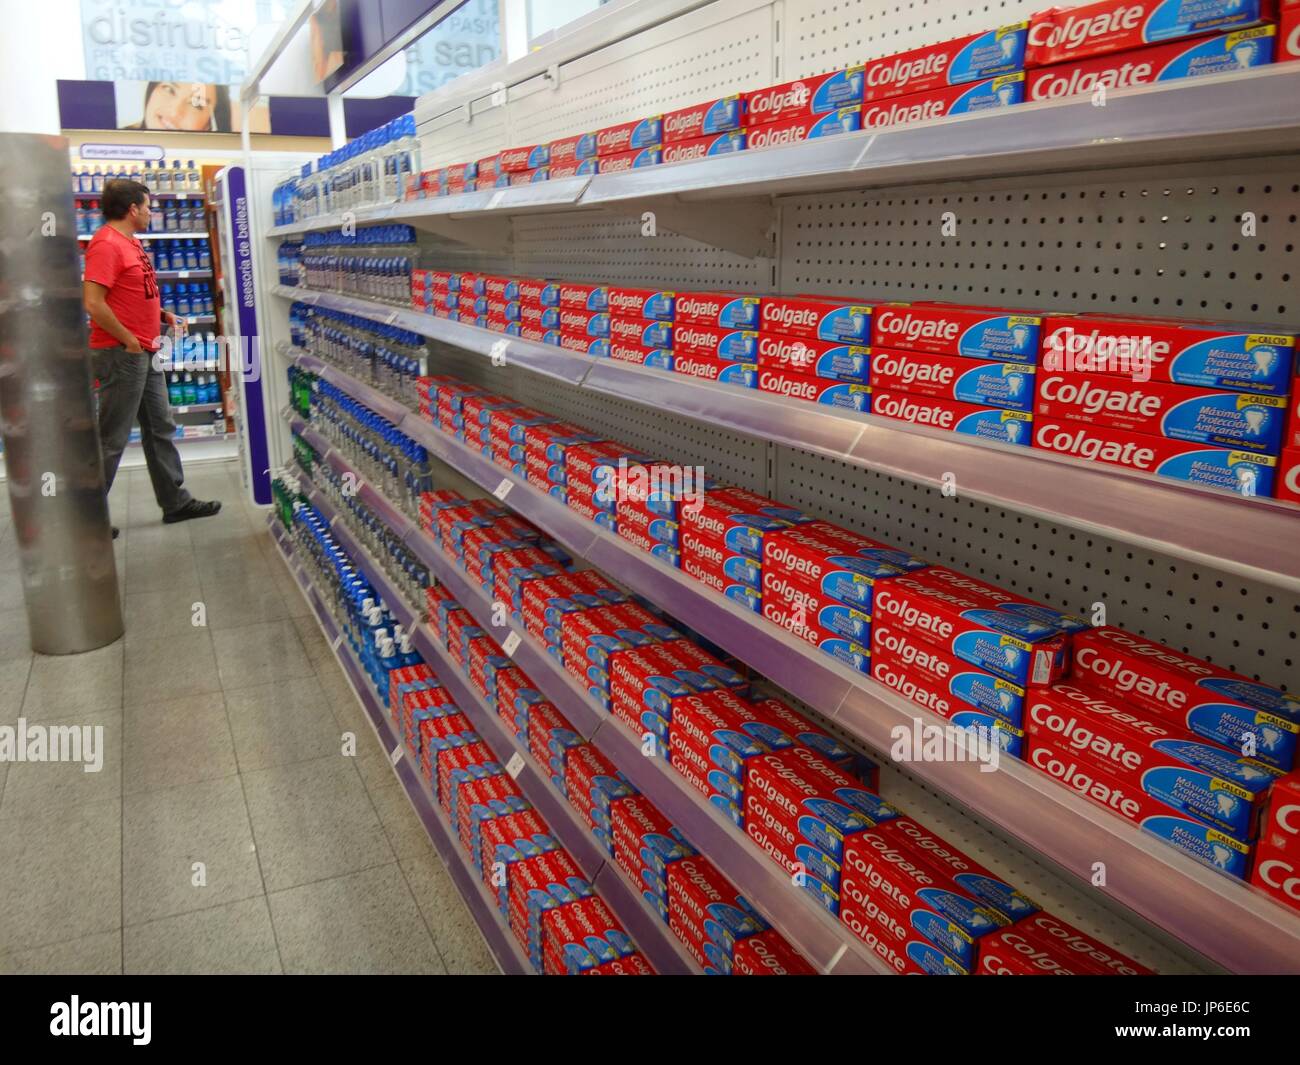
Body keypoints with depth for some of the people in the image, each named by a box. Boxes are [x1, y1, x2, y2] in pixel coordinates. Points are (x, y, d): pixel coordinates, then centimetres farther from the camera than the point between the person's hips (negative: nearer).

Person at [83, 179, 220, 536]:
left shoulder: (130, 242, 13)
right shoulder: (107, 244, -16)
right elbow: (93, 304, -24)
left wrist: (164, 315, 8)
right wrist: (129, 341, -18)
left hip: (145, 353, 10)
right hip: (122, 355, -10)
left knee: (160, 429, 15)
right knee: (111, 439, -2)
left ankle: (176, 502, 25)